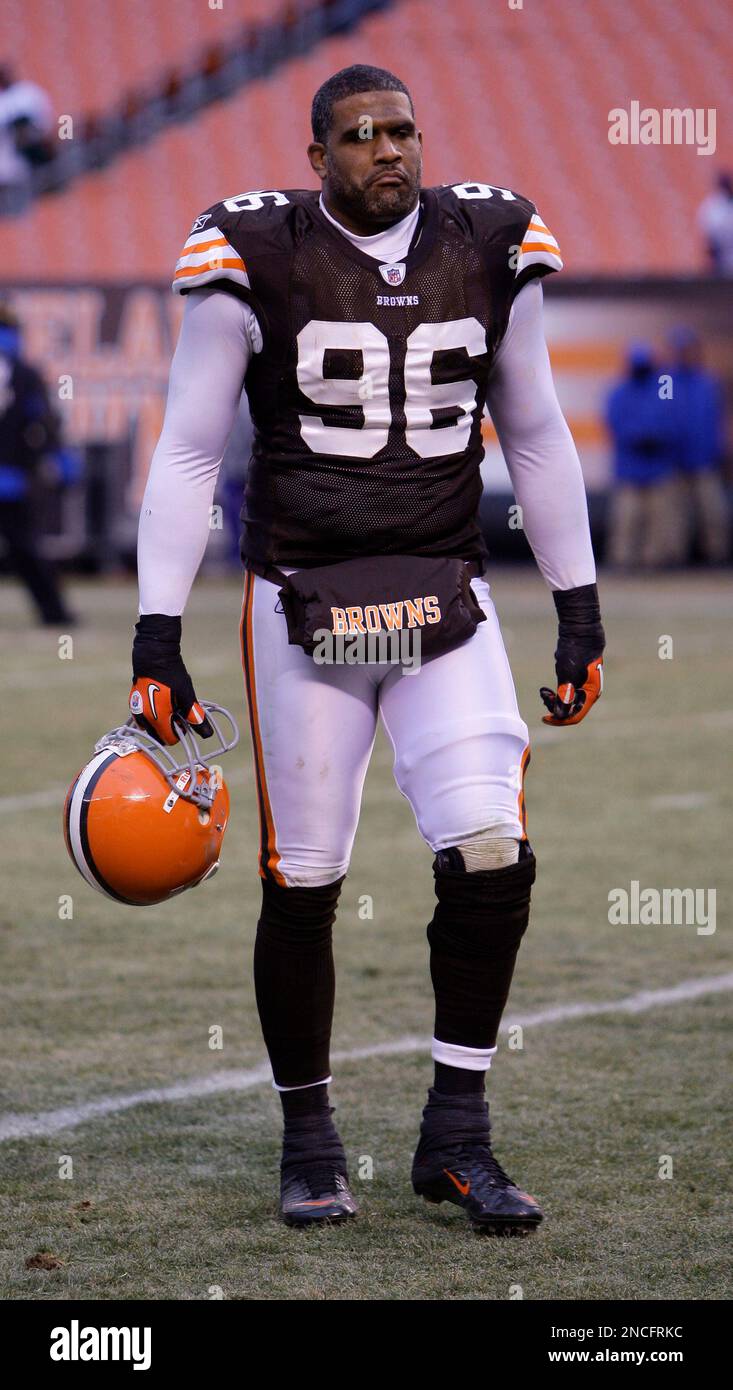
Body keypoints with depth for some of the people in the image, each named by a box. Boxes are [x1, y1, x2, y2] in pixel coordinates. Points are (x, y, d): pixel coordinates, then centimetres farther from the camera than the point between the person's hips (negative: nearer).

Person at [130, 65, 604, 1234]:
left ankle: (456, 1135, 1)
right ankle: (309, 1137, 19)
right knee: (304, 883, 0)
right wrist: (157, 637, -6)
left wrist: (580, 611, 12)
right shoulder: (257, 259, -5)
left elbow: (535, 437, 14)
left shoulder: (490, 249, 5)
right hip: (302, 601, -2)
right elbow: (187, 454, -1)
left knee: (491, 855, -12)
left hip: (445, 604, 2)